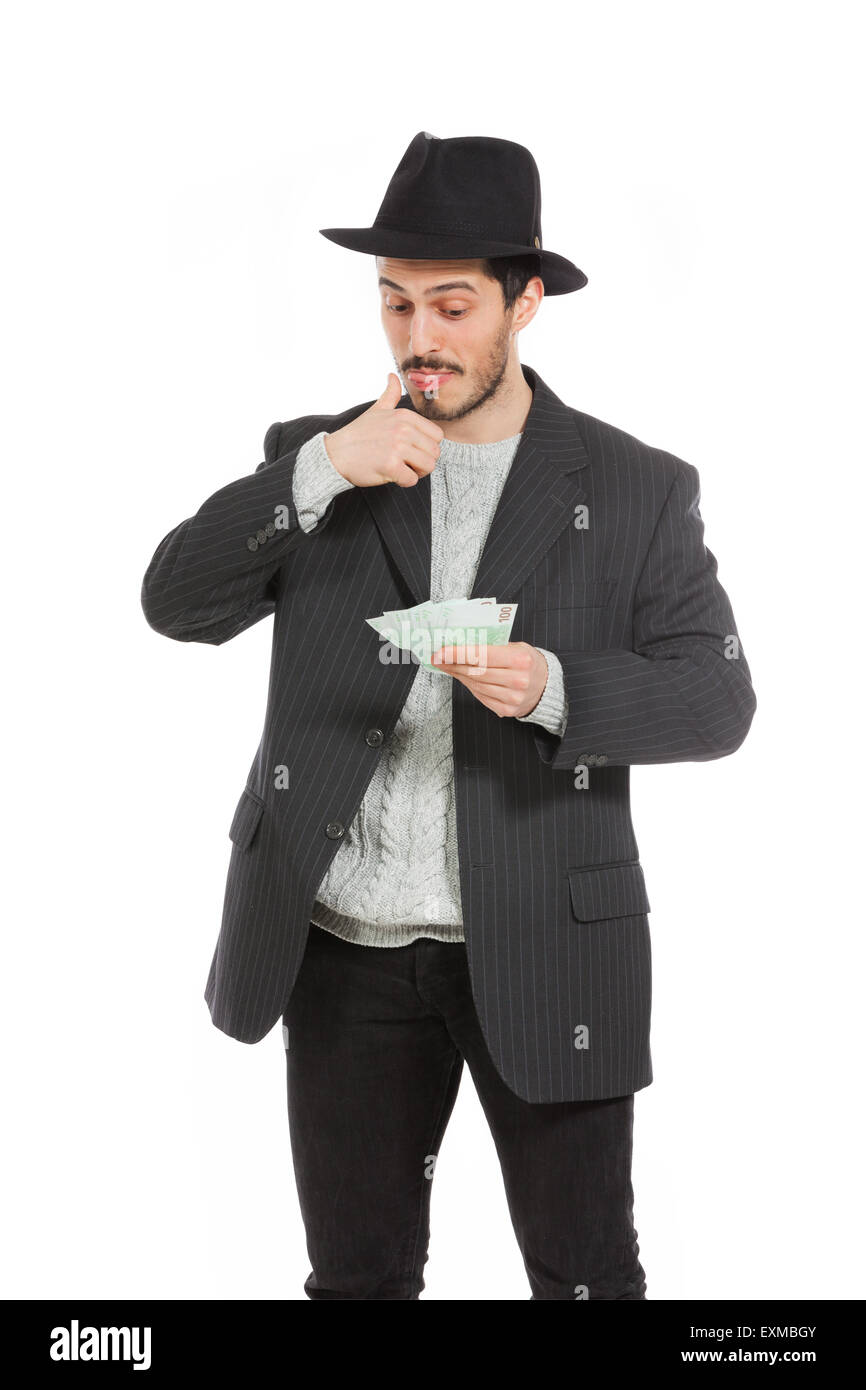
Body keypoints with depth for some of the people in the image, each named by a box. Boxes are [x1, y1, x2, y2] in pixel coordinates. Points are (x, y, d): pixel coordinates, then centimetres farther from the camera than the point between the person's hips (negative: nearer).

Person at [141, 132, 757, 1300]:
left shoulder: (636, 488, 0)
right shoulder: (313, 463, 5)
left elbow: (718, 698, -5)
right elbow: (177, 603, -6)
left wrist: (555, 688, -24)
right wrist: (322, 468, -19)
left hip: (545, 951, -2)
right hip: (347, 951, 2)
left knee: (587, 1274, 10)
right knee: (356, 1273, 17)